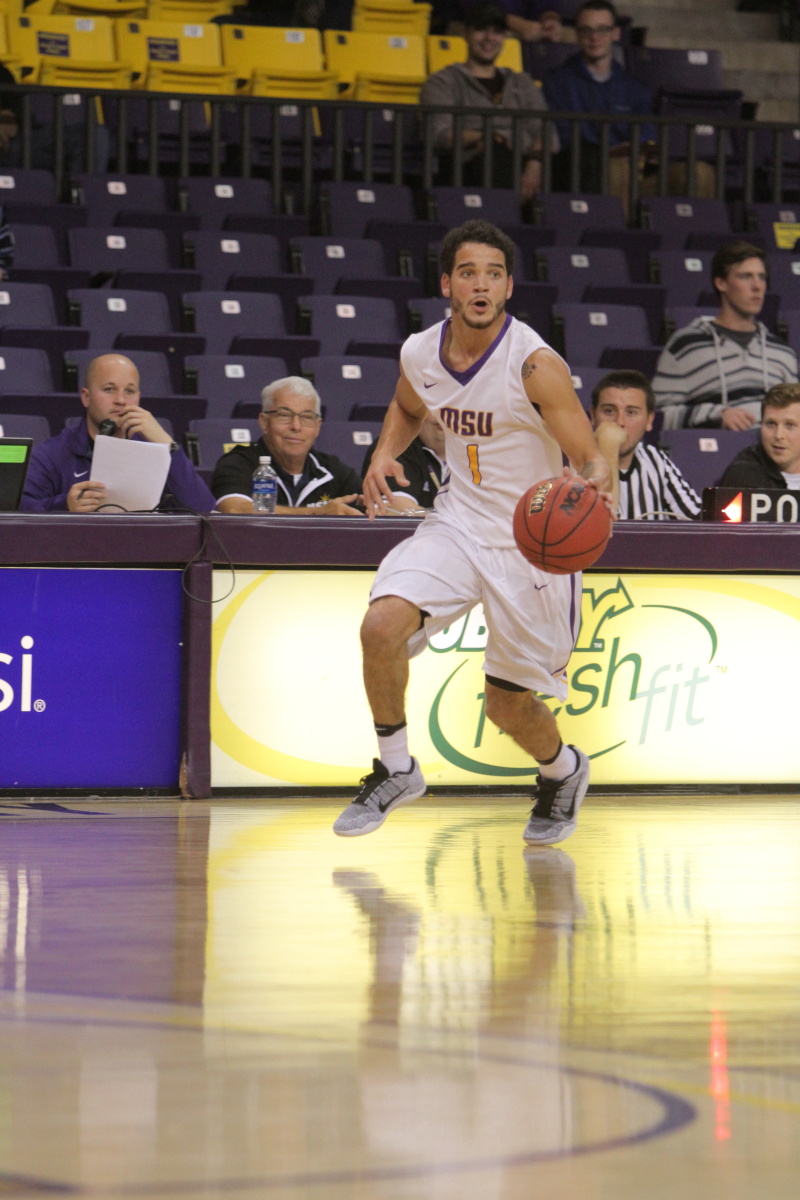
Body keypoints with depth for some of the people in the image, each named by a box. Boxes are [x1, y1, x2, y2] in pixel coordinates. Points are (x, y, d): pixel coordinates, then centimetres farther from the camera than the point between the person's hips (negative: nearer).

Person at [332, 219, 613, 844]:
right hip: (459, 525, 4)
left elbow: (591, 458, -21)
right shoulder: (420, 354, -5)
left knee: (508, 705, 7)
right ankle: (396, 771, -1)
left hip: (535, 541, -4)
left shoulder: (535, 365, -22)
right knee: (382, 625, -22)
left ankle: (563, 772, 42)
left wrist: (595, 491, -44)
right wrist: (384, 456, 0)